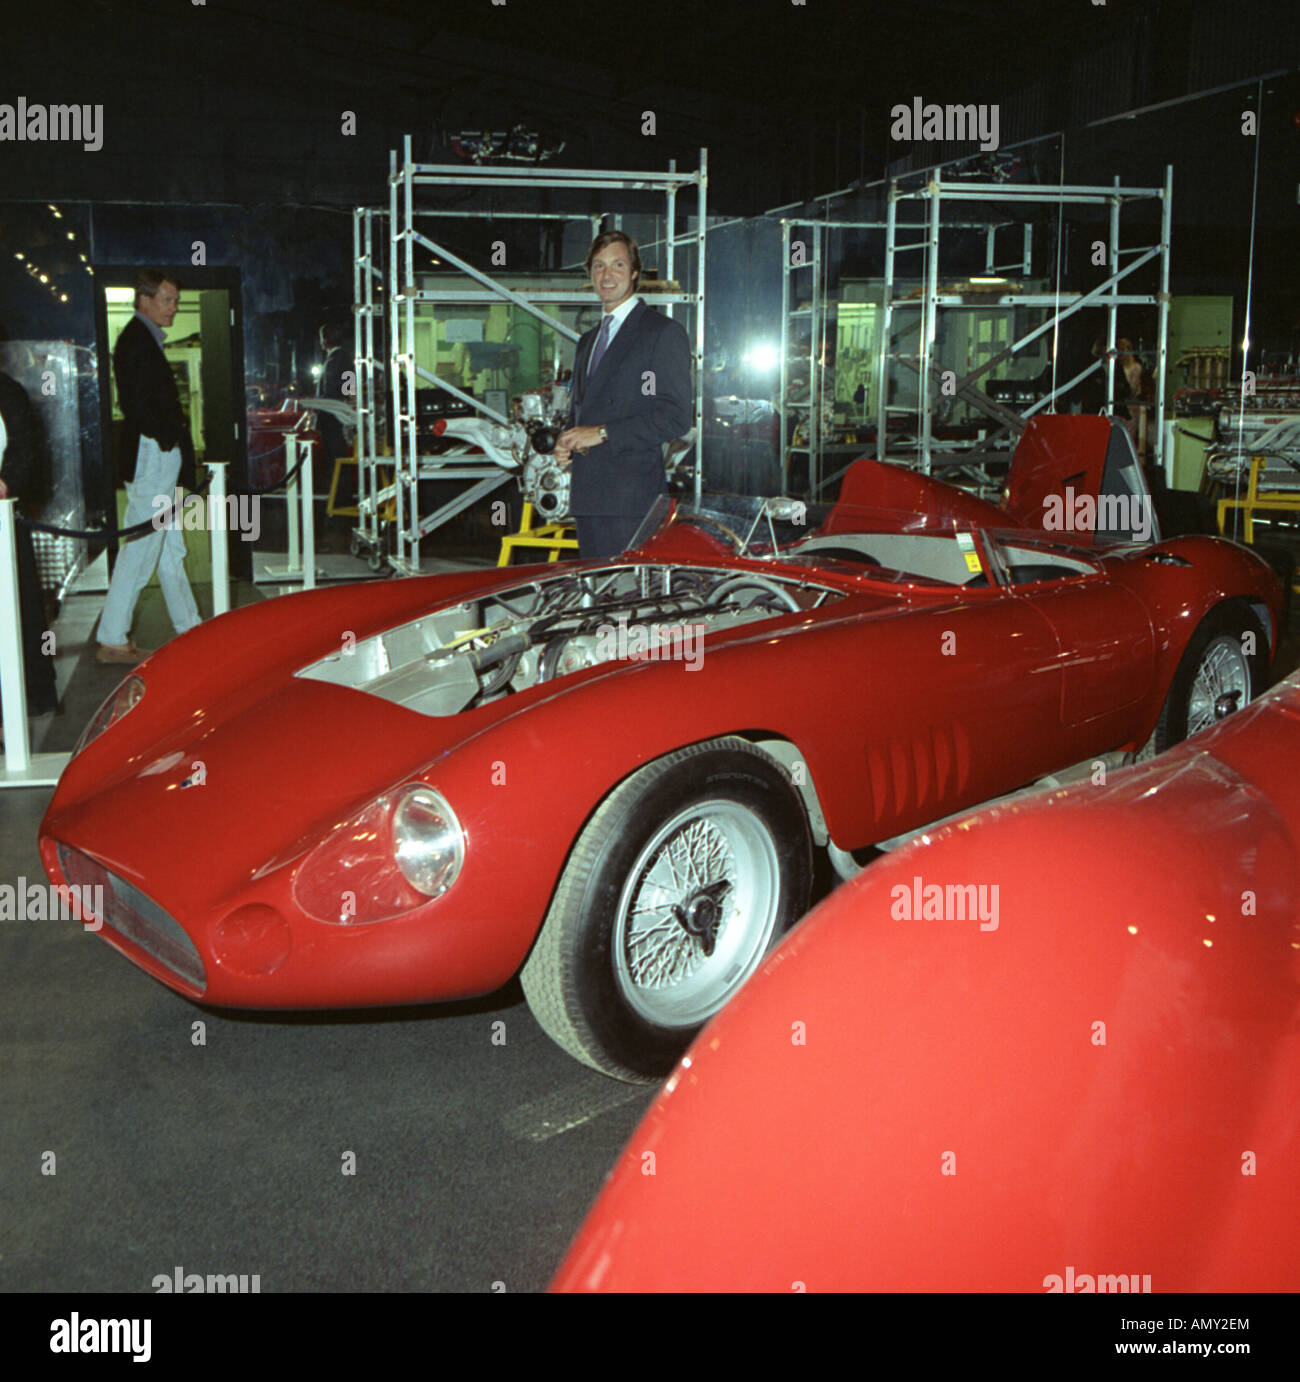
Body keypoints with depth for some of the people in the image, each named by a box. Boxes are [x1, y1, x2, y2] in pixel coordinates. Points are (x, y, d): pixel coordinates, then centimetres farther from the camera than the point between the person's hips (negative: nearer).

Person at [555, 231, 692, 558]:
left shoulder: (664, 332, -2)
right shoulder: (588, 341, 23)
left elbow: (676, 417, -11)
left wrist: (604, 433, -16)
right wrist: (565, 442, 6)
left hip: (633, 498, -7)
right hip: (588, 497, 7)